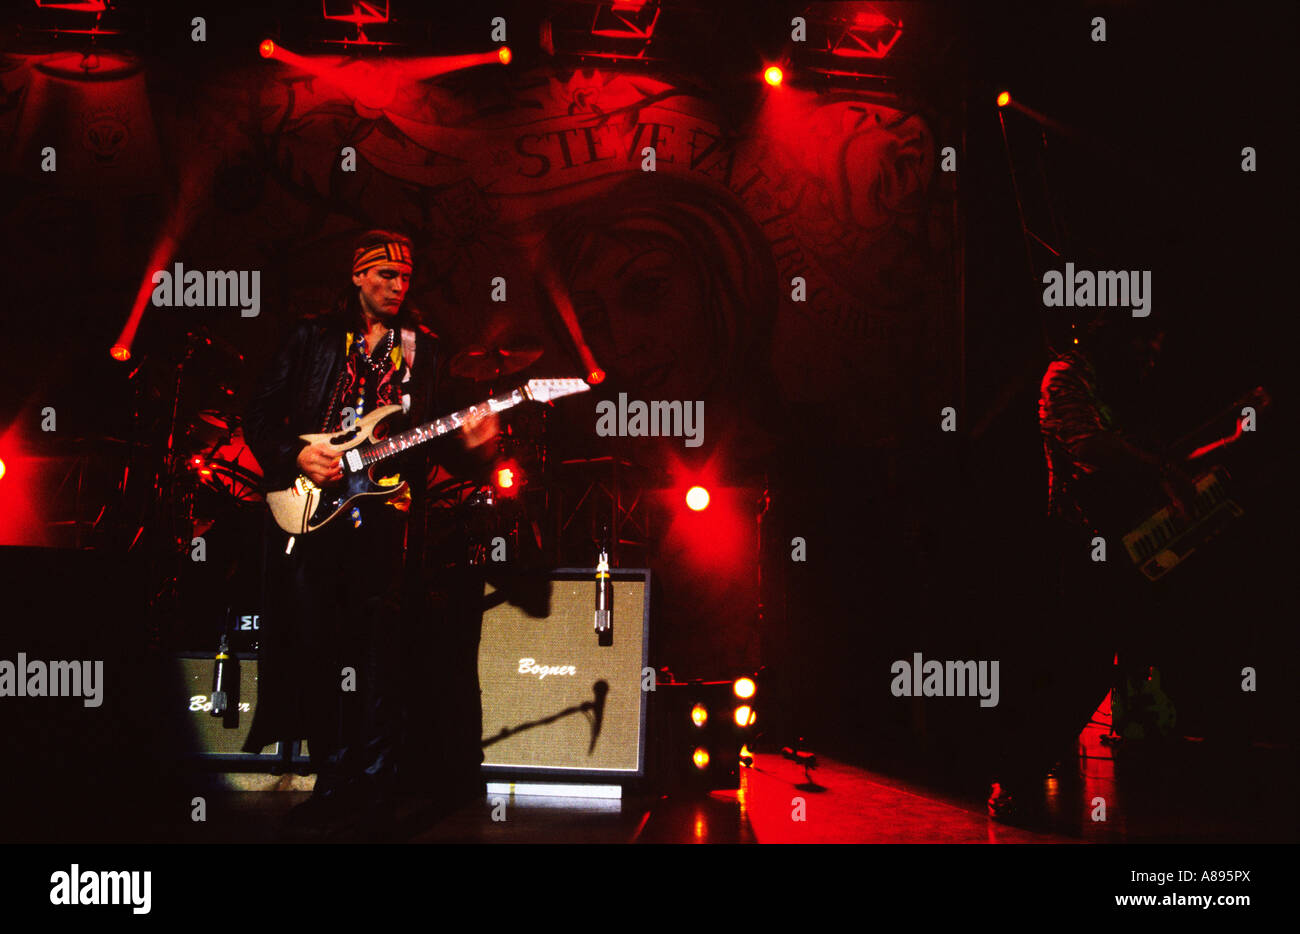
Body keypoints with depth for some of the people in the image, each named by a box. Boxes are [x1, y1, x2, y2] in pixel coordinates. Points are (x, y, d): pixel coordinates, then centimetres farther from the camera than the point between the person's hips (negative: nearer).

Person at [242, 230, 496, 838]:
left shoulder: (423, 349, 13)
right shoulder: (313, 337, 11)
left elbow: (432, 436, 12)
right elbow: (260, 415, 10)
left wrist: (468, 444, -9)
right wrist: (296, 455, -6)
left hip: (386, 516, 0)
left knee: (380, 656, -4)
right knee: (315, 648, 3)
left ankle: (376, 791, 2)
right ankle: (332, 783, 13)